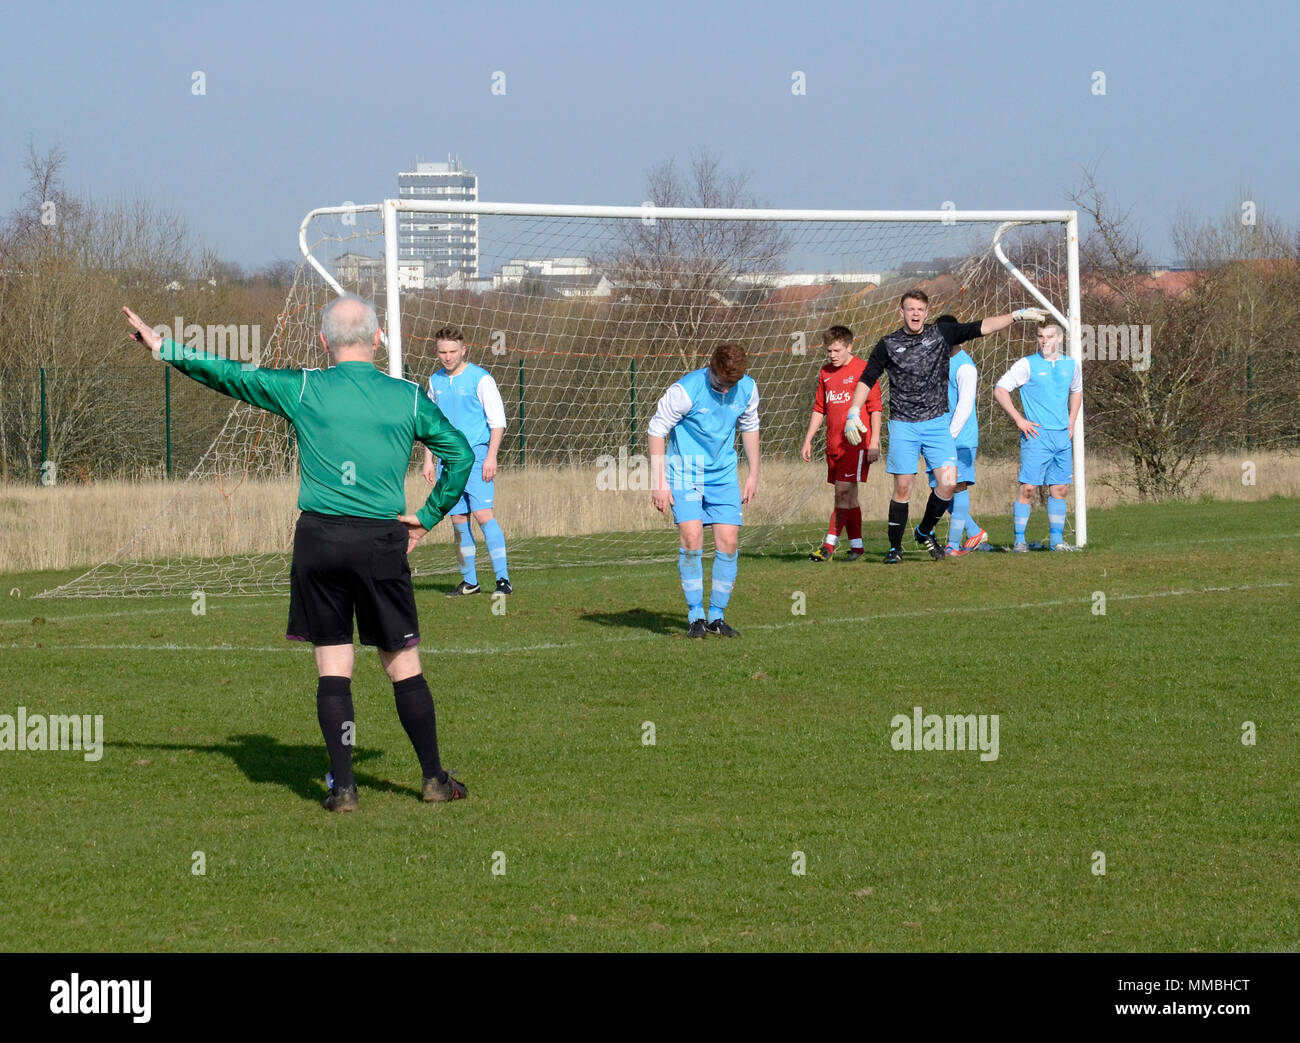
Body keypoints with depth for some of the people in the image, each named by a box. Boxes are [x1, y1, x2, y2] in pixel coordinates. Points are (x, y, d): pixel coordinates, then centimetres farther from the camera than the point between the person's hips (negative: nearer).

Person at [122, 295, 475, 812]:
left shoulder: (302, 389, 1)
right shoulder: (408, 398, 3)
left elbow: (227, 375, 7)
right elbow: (460, 452, 6)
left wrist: (162, 347, 18)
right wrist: (427, 516, 11)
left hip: (319, 538, 0)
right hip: (382, 541, 0)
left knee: (332, 665, 5)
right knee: (403, 664, 7)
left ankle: (342, 785, 2)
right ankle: (434, 779, 12)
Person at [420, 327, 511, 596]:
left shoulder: (480, 379, -5)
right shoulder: (436, 381, 12)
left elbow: (498, 421, -6)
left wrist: (491, 456, -14)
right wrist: (428, 461, 15)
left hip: (477, 456, -5)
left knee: (483, 515, -15)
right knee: (458, 520, 5)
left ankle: (503, 579, -14)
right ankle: (469, 581, 12)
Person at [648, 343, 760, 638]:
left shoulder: (748, 389, -6)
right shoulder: (686, 390, -20)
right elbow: (657, 429, -10)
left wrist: (753, 474, 16)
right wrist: (658, 483, -12)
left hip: (723, 473, 4)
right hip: (685, 471, -4)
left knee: (728, 543, -3)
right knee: (691, 538, -17)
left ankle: (716, 616, 9)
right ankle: (695, 616, -5)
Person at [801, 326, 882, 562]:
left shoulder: (863, 369, -5)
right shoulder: (825, 373, 14)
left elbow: (875, 408, -6)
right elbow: (819, 409, 21)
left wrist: (874, 443, -11)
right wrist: (808, 440, 15)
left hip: (856, 442, -7)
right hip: (834, 443, 7)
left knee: (844, 491, -12)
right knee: (848, 496, 8)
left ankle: (829, 545, -17)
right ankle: (856, 545, 13)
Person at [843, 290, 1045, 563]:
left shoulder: (942, 335, 4)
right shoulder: (888, 345, 2)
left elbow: (982, 327, 2)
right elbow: (866, 380, 7)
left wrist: (1017, 315, -6)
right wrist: (853, 413, -4)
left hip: (937, 423, 1)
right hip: (903, 425, -1)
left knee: (948, 483, -10)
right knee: (902, 487, -4)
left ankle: (925, 531, 15)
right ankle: (895, 547, 8)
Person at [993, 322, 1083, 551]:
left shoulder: (1071, 365, 11)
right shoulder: (1027, 365, -5)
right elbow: (1000, 390, -5)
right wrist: (1018, 420, -10)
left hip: (1062, 437, 5)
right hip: (1036, 435, -5)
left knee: (1060, 489, 7)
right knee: (1028, 488, -9)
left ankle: (1056, 539, 14)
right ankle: (1019, 539, -5)